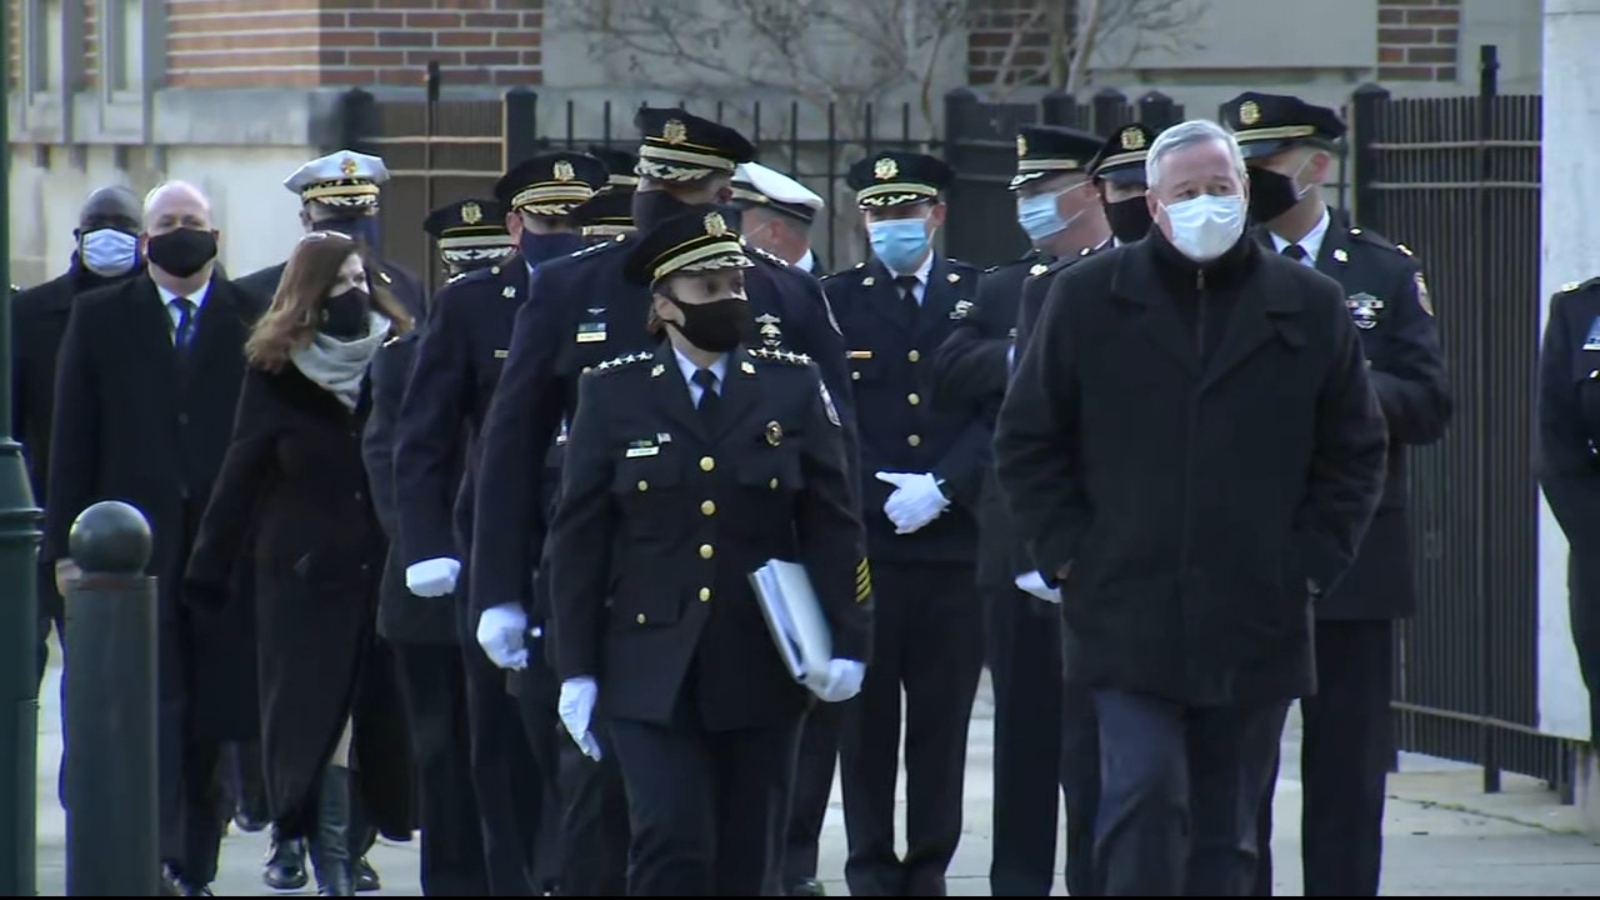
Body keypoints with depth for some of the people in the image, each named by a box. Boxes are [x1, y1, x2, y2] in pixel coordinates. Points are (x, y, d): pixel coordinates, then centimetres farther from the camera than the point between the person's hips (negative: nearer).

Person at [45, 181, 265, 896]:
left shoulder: (253, 319, 6)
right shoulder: (100, 319, 9)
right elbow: (72, 438, 7)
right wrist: (65, 544, 1)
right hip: (134, 544, -1)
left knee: (212, 714, 4)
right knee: (151, 704, -11)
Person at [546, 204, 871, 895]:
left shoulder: (795, 389, 6)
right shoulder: (612, 395, 3)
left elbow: (832, 527, 5)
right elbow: (577, 540, 3)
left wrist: (846, 643, -5)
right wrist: (576, 669, -1)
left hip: (761, 674, 2)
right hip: (654, 674, -2)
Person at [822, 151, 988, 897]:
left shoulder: (983, 297, 7)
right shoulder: (834, 301, 6)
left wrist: (943, 490, -10)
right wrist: (884, 498, -8)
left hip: (956, 545, 0)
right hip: (864, 545, 0)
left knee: (943, 720, 3)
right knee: (866, 718, 2)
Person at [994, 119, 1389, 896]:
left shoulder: (1311, 309, 6)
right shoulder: (1088, 300, 4)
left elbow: (1354, 454, 11)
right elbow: (1028, 442, 7)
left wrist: (1311, 564, 1)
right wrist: (1068, 556, -2)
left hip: (1257, 626, 2)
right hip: (1129, 619, -2)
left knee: (1226, 833, 8)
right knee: (1144, 798, -15)